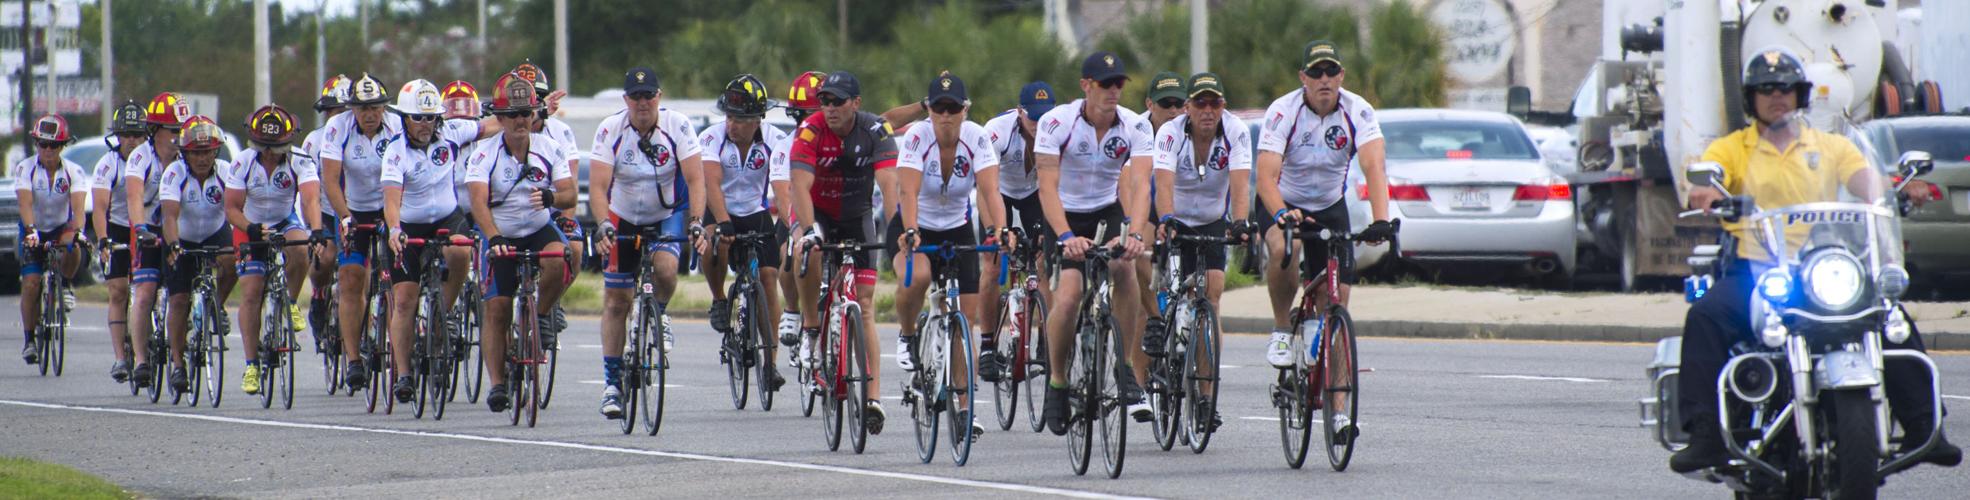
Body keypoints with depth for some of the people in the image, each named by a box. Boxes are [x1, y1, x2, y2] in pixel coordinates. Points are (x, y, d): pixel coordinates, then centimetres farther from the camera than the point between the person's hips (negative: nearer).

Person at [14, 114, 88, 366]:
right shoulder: (25, 168, -15)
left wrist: (76, 231, -47)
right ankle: (29, 339, 0)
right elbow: (25, 202, -29)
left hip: (61, 229, 0)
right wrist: (30, 230, -46)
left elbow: (78, 204, -28)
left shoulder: (74, 172, -14)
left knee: (72, 251, -34)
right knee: (31, 283, -14)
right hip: (34, 231, 0)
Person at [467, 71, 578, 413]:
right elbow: (479, 202, -25)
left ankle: (541, 315, -6)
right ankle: (497, 383, 0)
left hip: (540, 230, 1)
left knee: (557, 260, -32)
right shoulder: (485, 153, -14)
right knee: (497, 309, -7)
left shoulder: (547, 149, -7)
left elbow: (569, 194, -10)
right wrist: (494, 238, -42)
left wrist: (552, 197, -35)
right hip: (502, 238, -1)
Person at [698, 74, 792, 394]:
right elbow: (712, 183, -32)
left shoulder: (776, 141, -17)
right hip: (719, 212, -1)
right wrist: (723, 223, -47)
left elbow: (782, 188, -28)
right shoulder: (712, 138, -19)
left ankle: (770, 360, -4)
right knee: (715, 245, -34)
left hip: (756, 215, 1)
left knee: (768, 276, -11)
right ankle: (719, 301, -6)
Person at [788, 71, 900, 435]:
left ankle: (873, 394, -8)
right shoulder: (811, 131, -22)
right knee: (809, 252, -37)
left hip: (857, 216, 1)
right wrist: (808, 229, -47)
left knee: (864, 305, -6)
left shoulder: (876, 131, -18)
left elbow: (889, 183, -28)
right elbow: (801, 185, -32)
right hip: (816, 212, -1)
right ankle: (810, 324, -14)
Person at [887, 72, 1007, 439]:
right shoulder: (916, 138, -22)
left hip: (958, 230, 2)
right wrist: (910, 232, -52)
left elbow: (990, 191, -28)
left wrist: (998, 229, -46)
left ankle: (964, 406, 5)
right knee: (917, 275, -37)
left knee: (965, 322, -5)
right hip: (916, 228, -2)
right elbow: (908, 192, -34)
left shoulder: (977, 139, -17)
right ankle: (908, 336, -6)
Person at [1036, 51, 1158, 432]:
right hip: (1065, 216, -2)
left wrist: (1134, 234, -42)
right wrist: (1066, 237, -42)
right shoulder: (1057, 123, -21)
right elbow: (1048, 187, -28)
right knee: (1069, 295, -23)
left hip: (1107, 213, 2)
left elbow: (1140, 186, -25)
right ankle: (1057, 383, 2)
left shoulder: (1135, 127, -14)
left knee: (1123, 266, -30)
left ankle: (1128, 373, -18)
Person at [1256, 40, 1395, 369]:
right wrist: (1282, 214, -53)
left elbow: (1374, 167, -32)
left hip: (1330, 206, 3)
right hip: (1284, 203, -3)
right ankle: (1282, 330, -13)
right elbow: (1266, 176, -32)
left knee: (1337, 300, -5)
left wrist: (1381, 222, -48)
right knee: (1284, 250, -36)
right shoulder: (1283, 112, -24)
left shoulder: (1358, 112, -19)